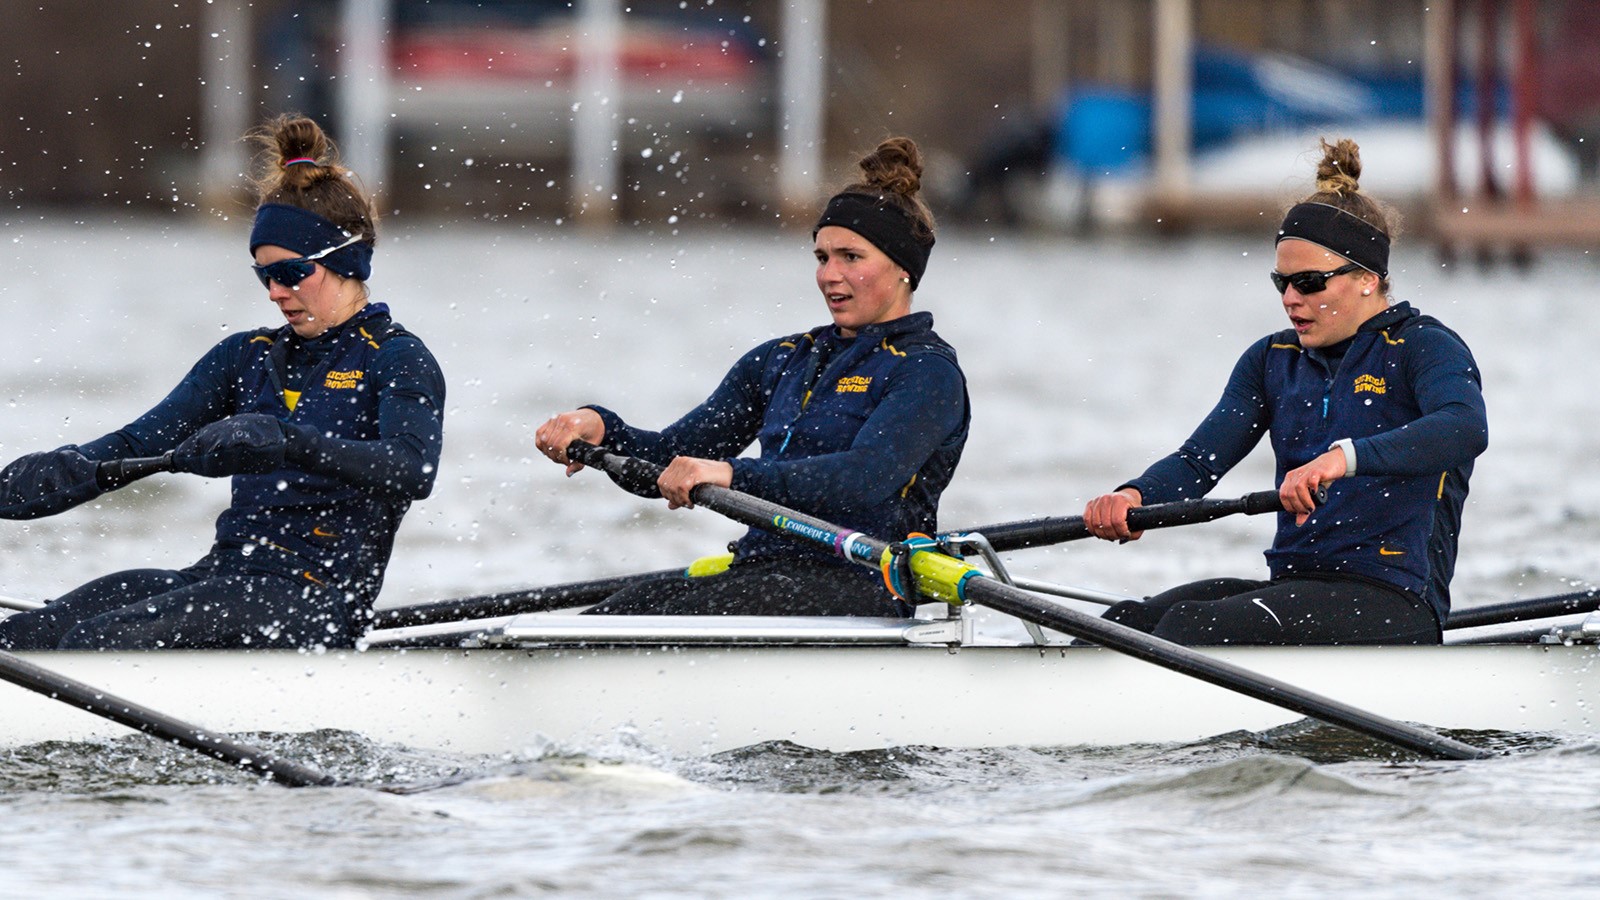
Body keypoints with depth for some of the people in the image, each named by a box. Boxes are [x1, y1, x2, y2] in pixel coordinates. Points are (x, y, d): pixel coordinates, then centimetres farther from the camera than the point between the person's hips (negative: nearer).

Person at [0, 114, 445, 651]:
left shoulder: (398, 361, 1)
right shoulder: (247, 357, 21)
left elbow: (414, 471, -19)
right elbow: (142, 441, 9)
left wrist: (289, 444, -35)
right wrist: (63, 470, -15)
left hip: (315, 601, -7)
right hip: (222, 574, 7)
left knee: (100, 642, -31)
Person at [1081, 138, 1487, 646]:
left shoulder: (1424, 347, -1)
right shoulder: (1273, 361, 19)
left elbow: (1466, 429, -23)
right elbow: (1200, 458, 7)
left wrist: (1346, 458, -39)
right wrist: (1134, 497, -17)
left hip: (1391, 600, -6)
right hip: (1293, 581, 7)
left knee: (1193, 627, -31)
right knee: (1126, 624, -22)